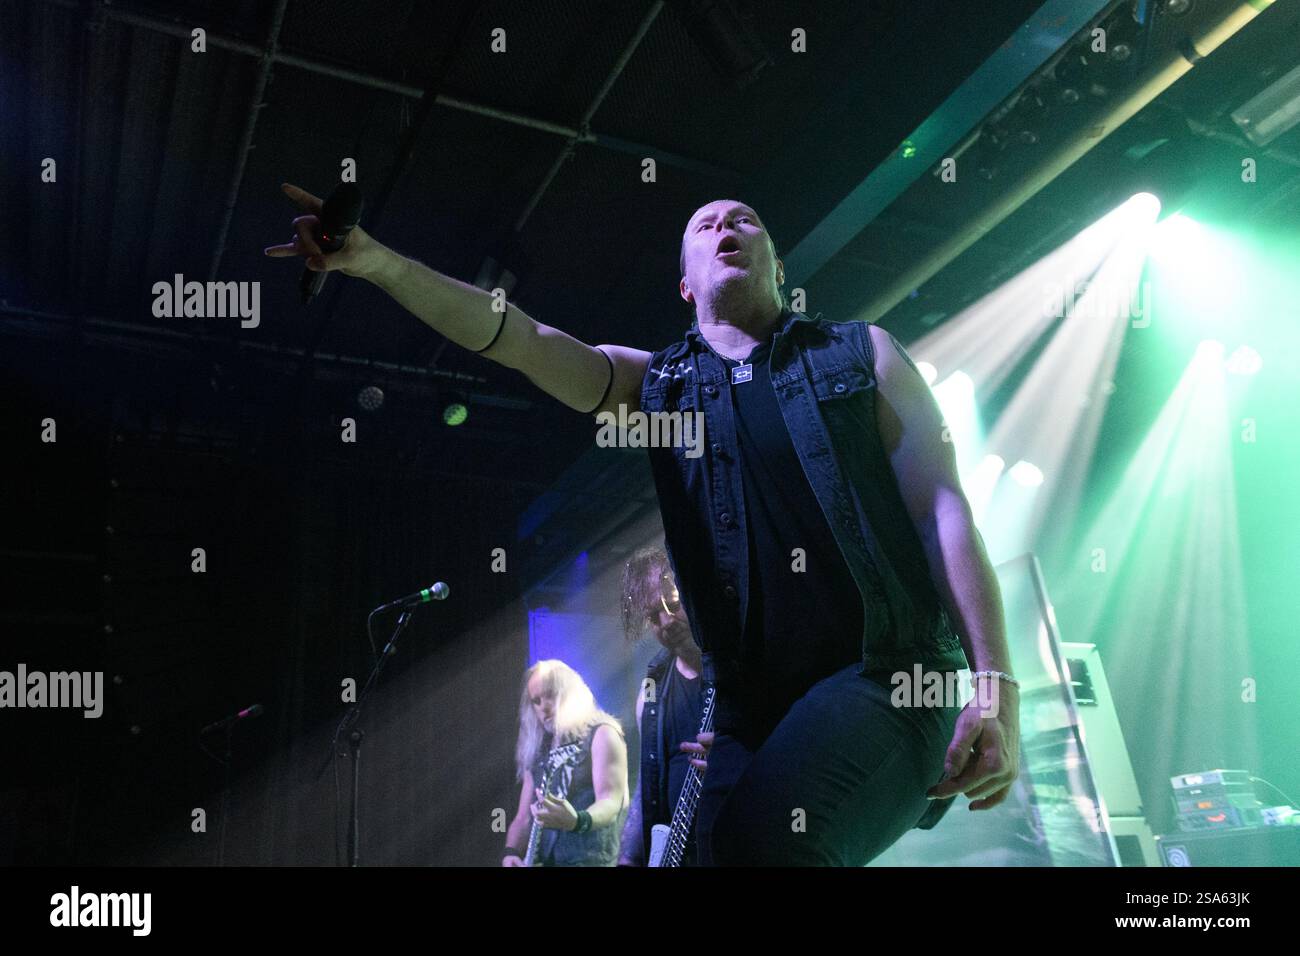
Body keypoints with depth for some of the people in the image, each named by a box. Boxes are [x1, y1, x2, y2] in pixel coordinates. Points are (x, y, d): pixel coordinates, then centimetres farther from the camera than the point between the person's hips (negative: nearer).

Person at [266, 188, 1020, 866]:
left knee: (764, 830, -29)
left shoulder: (861, 353, 10)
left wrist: (997, 687, -9)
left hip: (887, 676, -3)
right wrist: (376, 261, -16)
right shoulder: (653, 383, 14)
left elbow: (945, 512, 2)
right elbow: (515, 339, 0)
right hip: (749, 701, 3)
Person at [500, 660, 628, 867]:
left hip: (591, 860, -6)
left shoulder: (601, 735, -1)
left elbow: (611, 801, -13)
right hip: (544, 861, 6)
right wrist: (511, 853, -4)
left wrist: (578, 821, -32)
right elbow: (523, 818, 15)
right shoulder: (538, 752, 18)